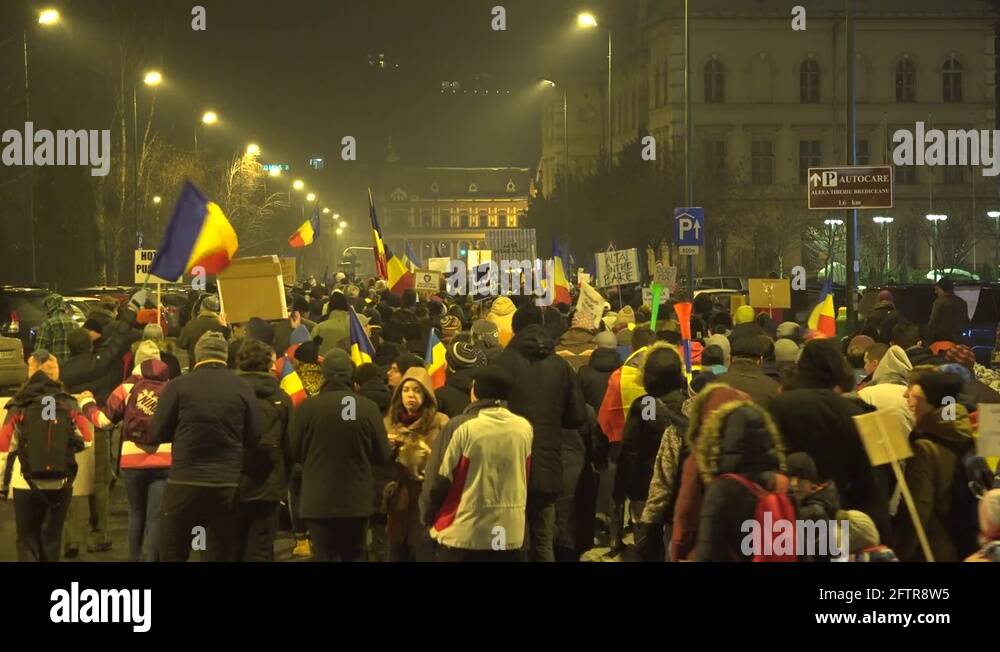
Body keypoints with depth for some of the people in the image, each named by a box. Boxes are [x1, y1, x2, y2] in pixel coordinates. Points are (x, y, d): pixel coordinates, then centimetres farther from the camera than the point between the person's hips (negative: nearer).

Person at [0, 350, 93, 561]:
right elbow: (85, 440, 0)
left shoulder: (18, 407, -6)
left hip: (26, 484, -2)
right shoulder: (69, 405, -2)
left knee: (27, 539, 6)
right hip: (61, 484, 2)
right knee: (52, 537, 16)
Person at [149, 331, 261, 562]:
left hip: (184, 483, -2)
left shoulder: (179, 386, -5)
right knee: (219, 555, 9)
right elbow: (253, 439, 4)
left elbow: (156, 435, -1)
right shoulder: (242, 388, 0)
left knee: (172, 554, 9)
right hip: (227, 485, 2)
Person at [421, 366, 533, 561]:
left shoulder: (461, 427, -12)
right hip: (509, 533, 4)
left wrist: (429, 518, 9)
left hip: (463, 533, -4)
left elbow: (438, 480, -6)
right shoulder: (524, 428, 0)